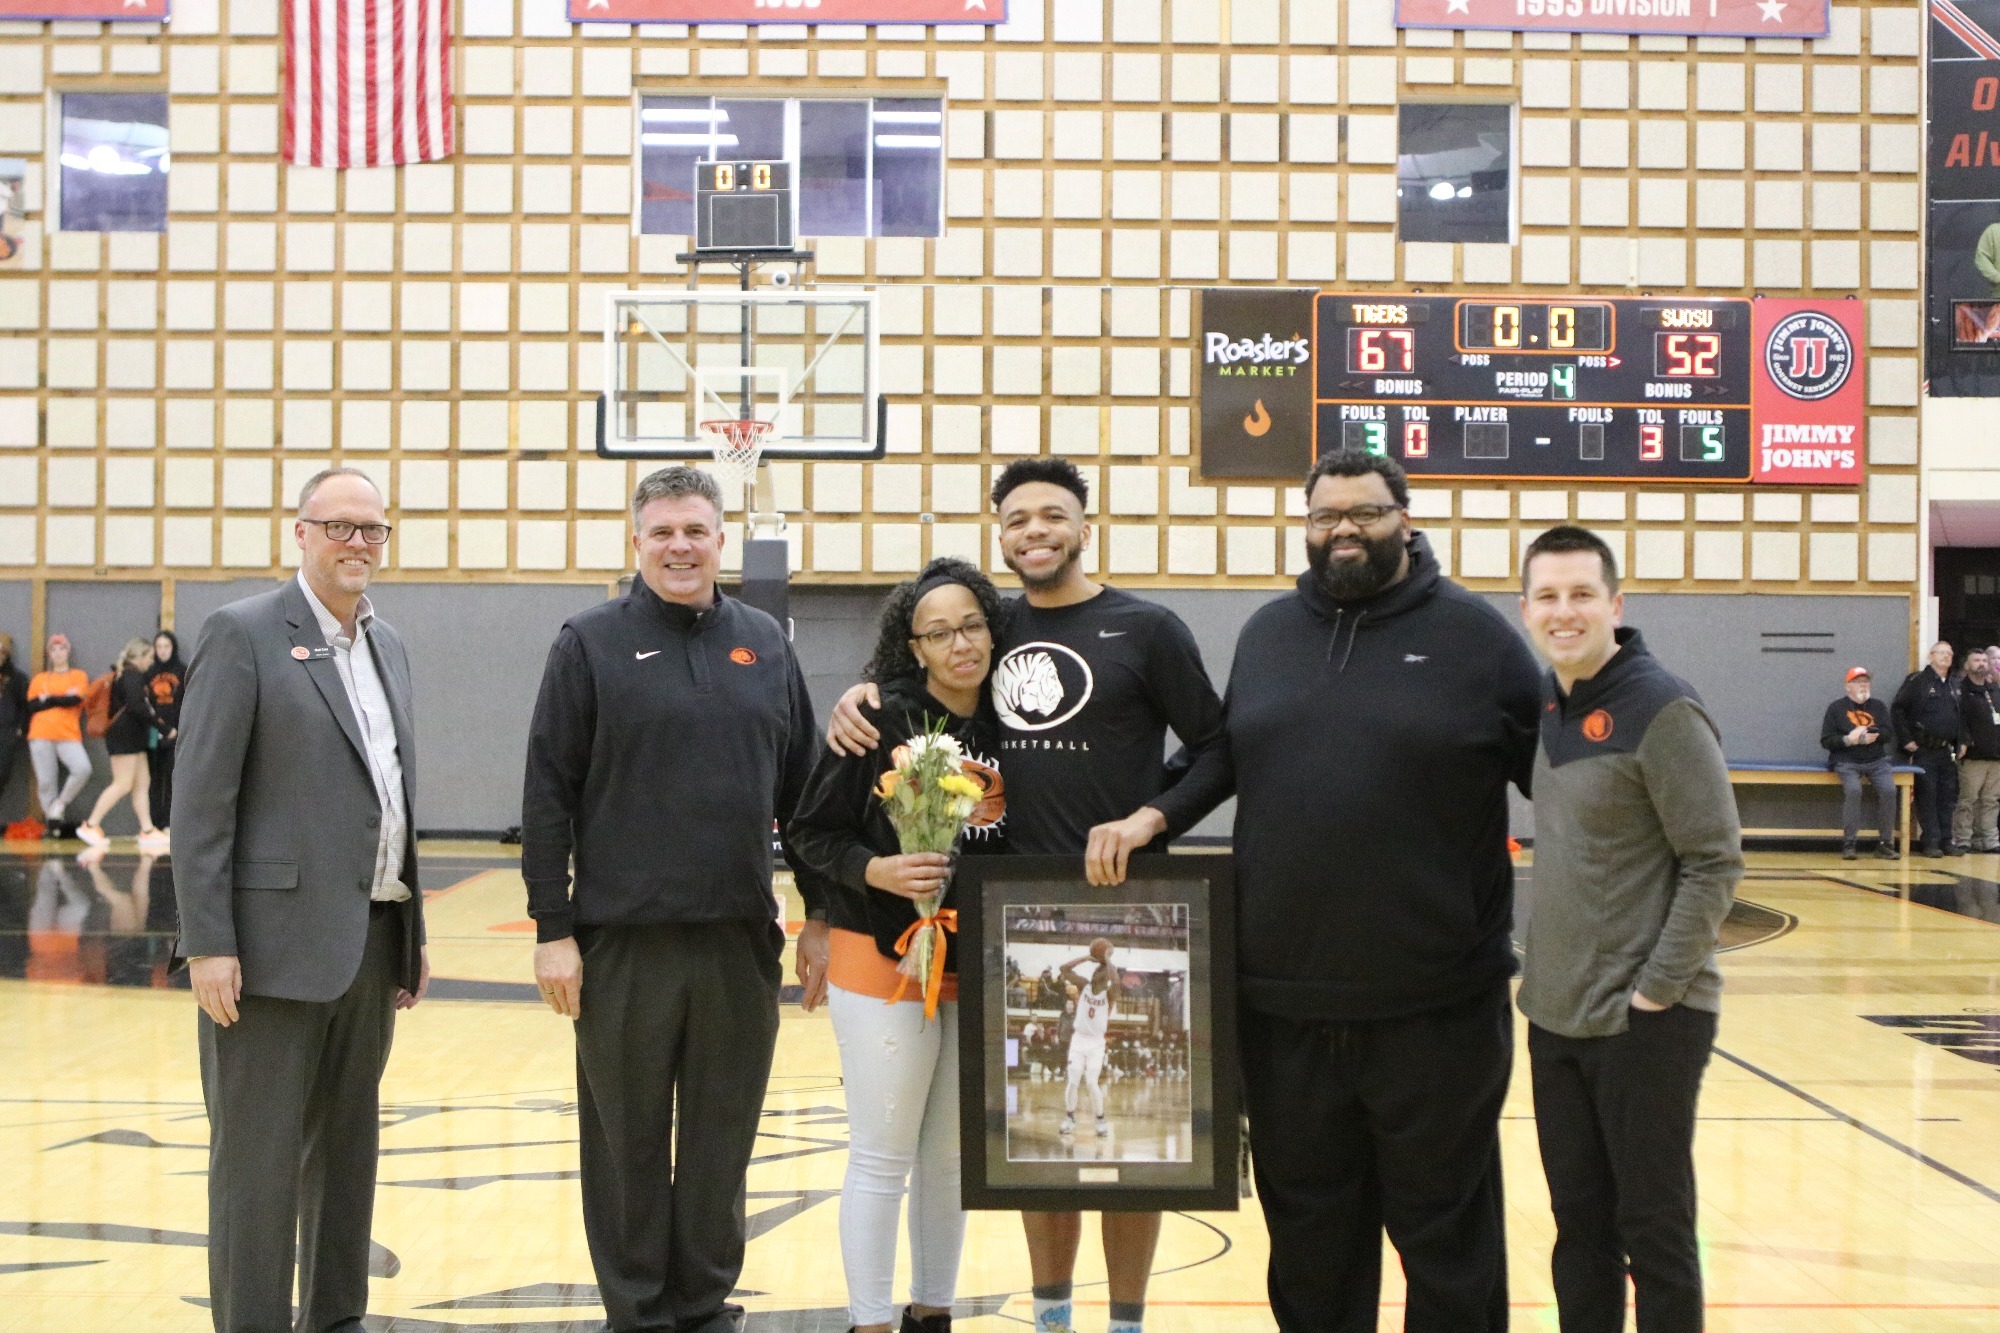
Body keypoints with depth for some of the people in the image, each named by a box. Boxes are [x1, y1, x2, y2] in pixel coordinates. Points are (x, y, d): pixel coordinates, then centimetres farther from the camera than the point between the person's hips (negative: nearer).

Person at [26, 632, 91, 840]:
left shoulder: (79, 676, 12)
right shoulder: (39, 679, 17)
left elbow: (75, 700, -6)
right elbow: (32, 707, 2)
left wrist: (47, 699, -2)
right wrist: (62, 699, -4)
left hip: (69, 736, -2)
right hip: (40, 736, 2)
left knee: (83, 769, -24)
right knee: (45, 781, -3)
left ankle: (60, 803, -3)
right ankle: (53, 822, 6)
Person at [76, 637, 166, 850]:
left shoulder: (125, 674, 20)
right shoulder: (132, 675, -12)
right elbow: (135, 706, -22)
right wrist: (156, 721, -16)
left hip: (132, 737, 11)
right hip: (124, 736, -11)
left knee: (142, 783, 8)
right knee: (123, 784, -9)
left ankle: (147, 830, 7)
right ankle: (90, 826, -6)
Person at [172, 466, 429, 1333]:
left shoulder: (388, 645, 15)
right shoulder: (243, 634, -7)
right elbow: (200, 800, -11)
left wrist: (413, 931, 14)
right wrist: (208, 943, -16)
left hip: (374, 938, 7)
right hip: (276, 941, -7)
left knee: (348, 1148, 14)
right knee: (260, 1159, -1)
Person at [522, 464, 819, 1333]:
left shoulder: (765, 644, 9)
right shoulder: (591, 644, -1)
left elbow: (802, 788, 13)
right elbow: (547, 795, -3)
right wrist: (552, 928, -8)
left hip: (741, 941, 3)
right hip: (625, 942, -3)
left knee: (722, 1141, 10)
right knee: (630, 1142, 6)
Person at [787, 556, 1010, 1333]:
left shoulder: (1011, 728, 3)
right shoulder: (879, 720, -10)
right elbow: (813, 833, -7)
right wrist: (876, 871, -23)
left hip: (980, 970, 5)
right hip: (883, 960, -4)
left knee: (950, 1158, 14)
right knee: (882, 1158, 2)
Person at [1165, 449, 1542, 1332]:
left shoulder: (1476, 635, -1)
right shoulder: (1267, 632, 11)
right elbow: (1225, 754, 20)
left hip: (1438, 1008, -3)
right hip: (1284, 1003, 4)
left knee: (1447, 1231, 8)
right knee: (1308, 1231, 15)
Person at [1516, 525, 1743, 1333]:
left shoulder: (1661, 709, -14)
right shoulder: (1542, 705, 7)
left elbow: (1715, 863, -14)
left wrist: (1654, 991, -16)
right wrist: (1538, 970, 10)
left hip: (1645, 1020, -7)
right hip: (1555, 1018, 7)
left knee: (1654, 1231, 3)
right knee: (1579, 1227, 14)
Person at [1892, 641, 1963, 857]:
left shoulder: (1954, 686, 15)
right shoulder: (1917, 681, -4)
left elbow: (1962, 716, 22)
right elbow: (1897, 710, -7)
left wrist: (1961, 742, 10)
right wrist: (1906, 740, -11)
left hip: (1947, 751, 6)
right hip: (1924, 750, -6)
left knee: (1948, 797, 6)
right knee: (1927, 797, -4)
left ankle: (1946, 840, 12)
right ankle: (1931, 842, -1)